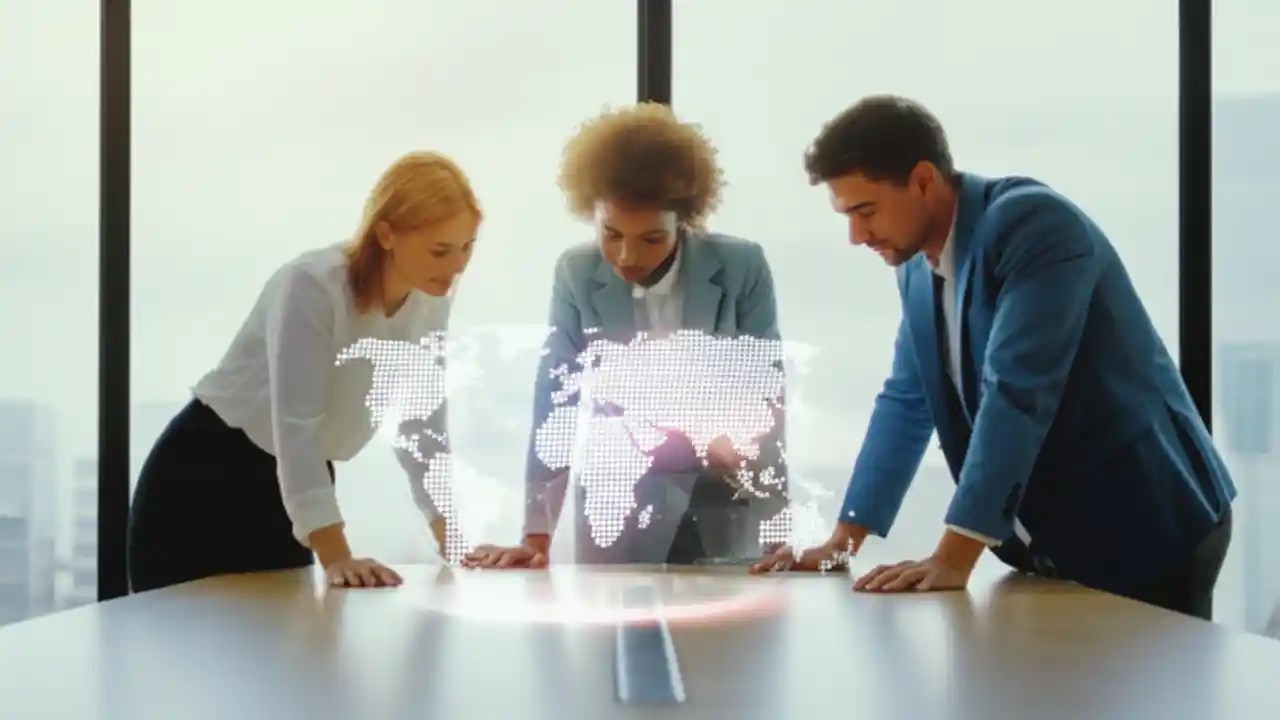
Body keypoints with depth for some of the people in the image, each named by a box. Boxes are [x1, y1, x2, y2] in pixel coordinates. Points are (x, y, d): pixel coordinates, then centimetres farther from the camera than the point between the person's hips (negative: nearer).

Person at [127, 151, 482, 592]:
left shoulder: (429, 304, -5)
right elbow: (295, 424, -33)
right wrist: (336, 558, -39)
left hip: (290, 490, 6)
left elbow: (422, 427, 1)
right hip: (203, 475, -6)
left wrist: (454, 544, -8)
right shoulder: (312, 287, -26)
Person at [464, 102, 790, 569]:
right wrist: (537, 537, -13)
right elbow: (555, 406, -6)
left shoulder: (742, 268, -9)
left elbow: (767, 391, -3)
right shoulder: (577, 275, -6)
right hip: (620, 515, 1)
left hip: (730, 511, -1)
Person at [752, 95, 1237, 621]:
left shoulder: (1033, 223, -21)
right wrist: (844, 539, 4)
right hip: (1053, 540, 7)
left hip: (1145, 529, -7)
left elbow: (1016, 391, -29)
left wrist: (955, 557, -33)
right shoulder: (917, 264, 4)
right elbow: (905, 401, 11)